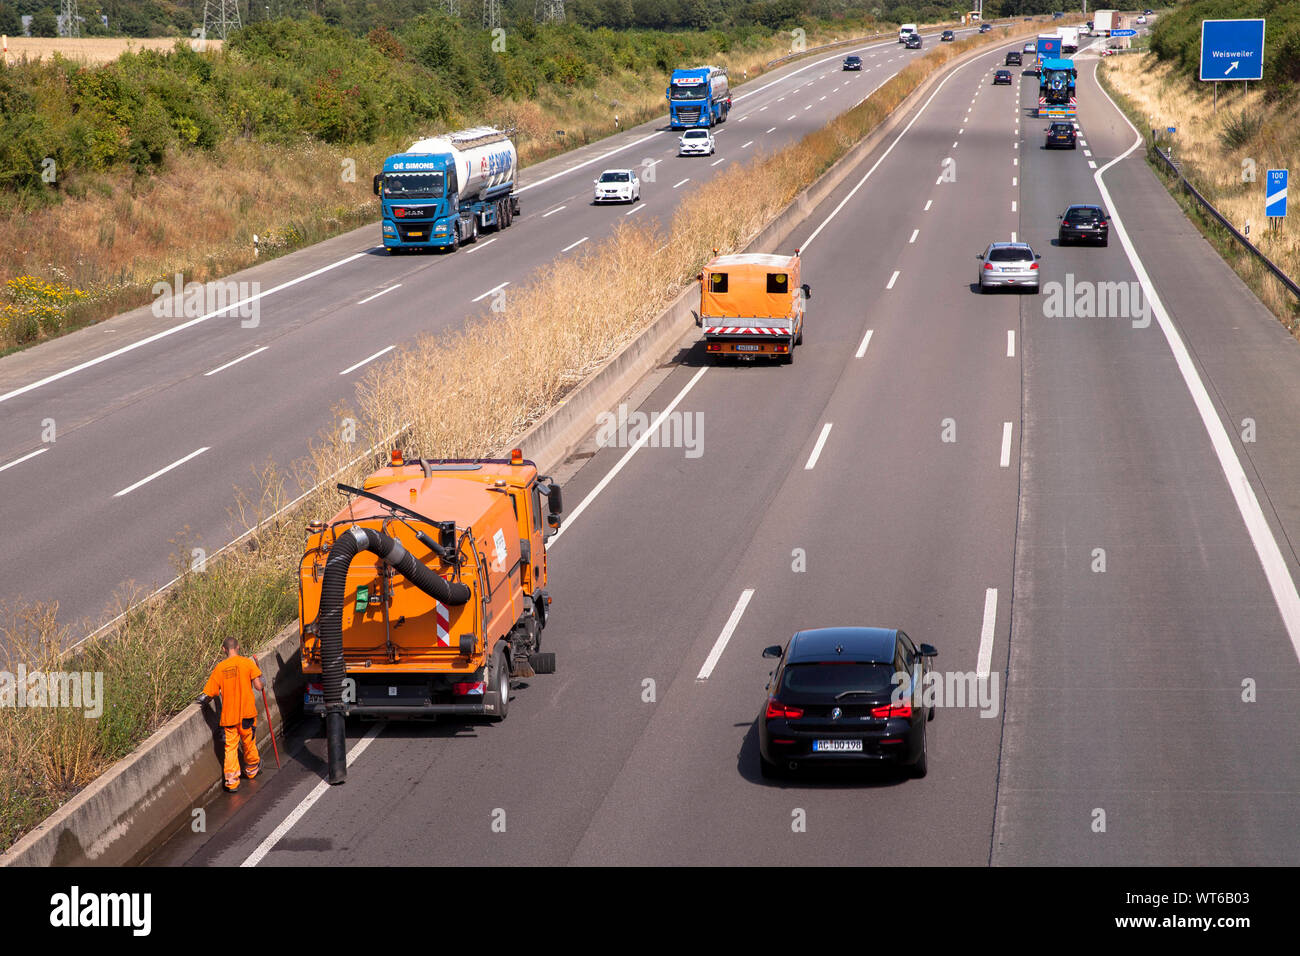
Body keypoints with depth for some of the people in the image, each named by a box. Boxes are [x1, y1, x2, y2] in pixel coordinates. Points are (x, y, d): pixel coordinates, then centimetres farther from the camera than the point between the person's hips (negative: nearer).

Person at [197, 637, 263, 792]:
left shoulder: (219, 668, -2)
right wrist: (260, 680, 12)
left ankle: (232, 781, -1)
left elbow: (208, 694, -3)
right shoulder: (247, 663, -7)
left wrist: (203, 700, 19)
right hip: (247, 712, 0)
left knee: (230, 747, 6)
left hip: (228, 714, 1)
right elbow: (258, 686, -10)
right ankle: (251, 770, 40)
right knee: (249, 743, 19)